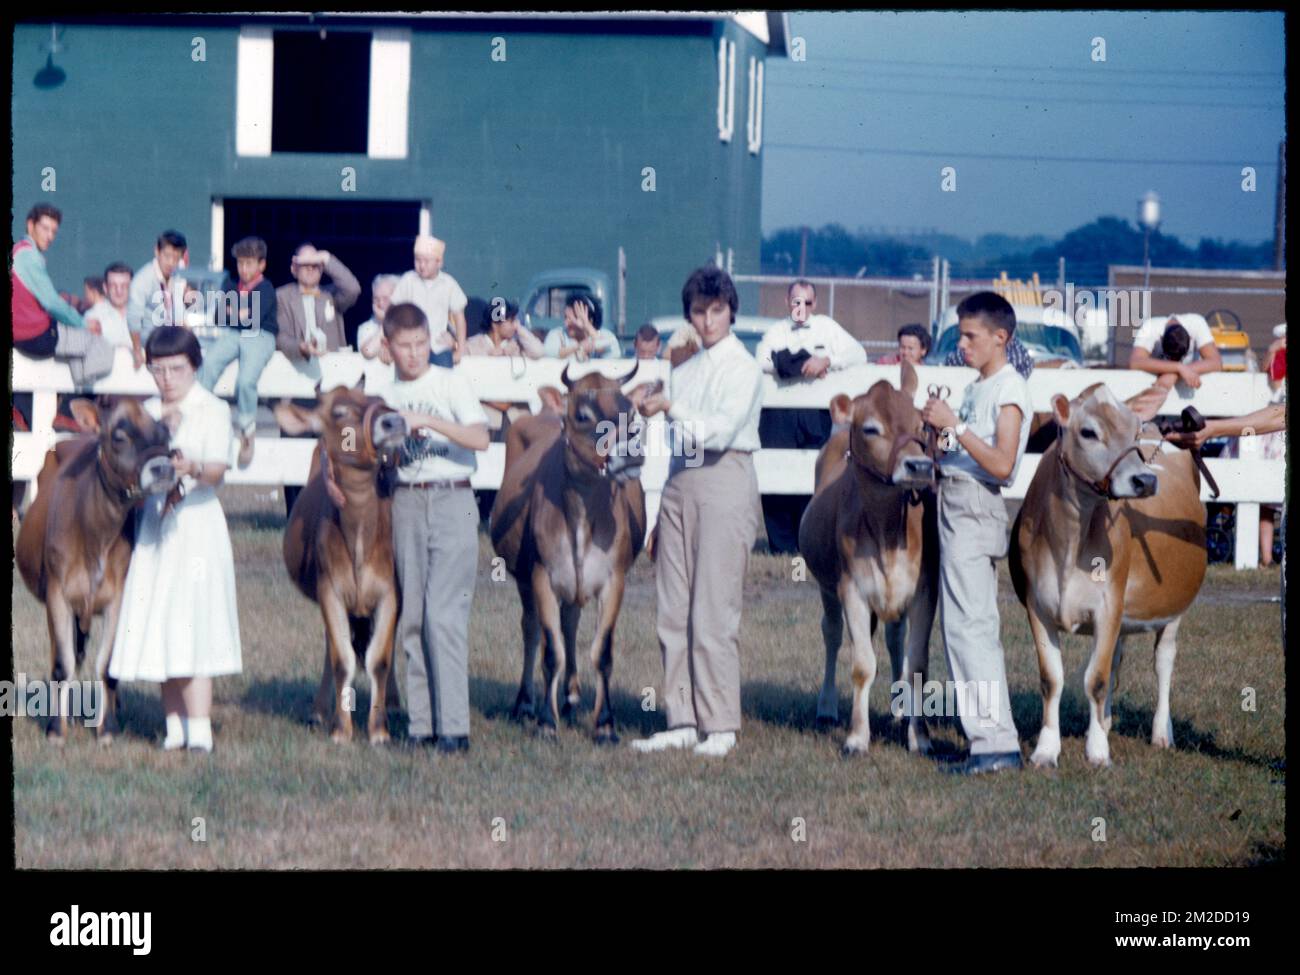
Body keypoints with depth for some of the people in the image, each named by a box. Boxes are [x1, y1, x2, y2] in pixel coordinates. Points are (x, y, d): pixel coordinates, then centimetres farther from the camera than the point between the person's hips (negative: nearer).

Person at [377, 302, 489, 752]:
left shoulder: (451, 383, 3)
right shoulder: (384, 396, 13)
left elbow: (480, 438, -10)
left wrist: (427, 421, -18)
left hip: (452, 500, -4)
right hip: (405, 504, 4)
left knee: (444, 614, -12)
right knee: (412, 616, 2)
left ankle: (454, 726, -13)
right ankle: (421, 722, 5)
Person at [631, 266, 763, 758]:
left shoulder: (743, 368, -3)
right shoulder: (684, 370, 17)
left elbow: (721, 431, -16)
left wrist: (670, 409, -19)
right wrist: (660, 514, 20)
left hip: (724, 482, -7)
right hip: (679, 483, 7)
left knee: (714, 612, -8)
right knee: (673, 611, 4)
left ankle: (720, 726, -2)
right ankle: (681, 721, 9)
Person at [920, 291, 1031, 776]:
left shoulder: (1010, 389, -10)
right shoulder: (976, 388, 17)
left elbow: (1001, 463, -19)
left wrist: (955, 425, -18)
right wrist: (936, 428, 8)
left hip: (975, 511, -10)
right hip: (954, 502, 10)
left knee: (968, 622, -14)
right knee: (972, 624, 9)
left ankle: (995, 742, -17)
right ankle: (992, 736, 12)